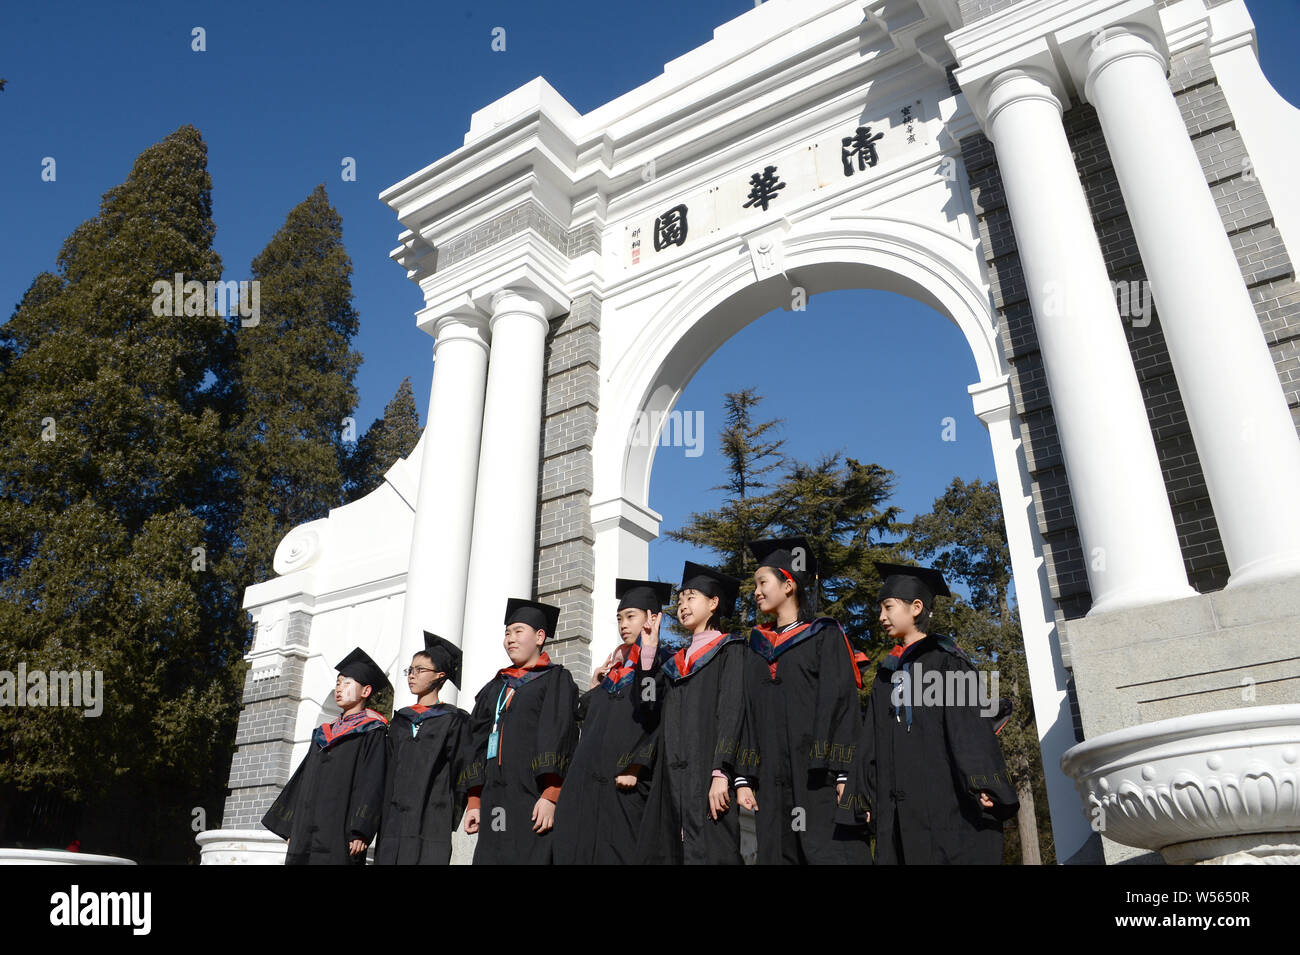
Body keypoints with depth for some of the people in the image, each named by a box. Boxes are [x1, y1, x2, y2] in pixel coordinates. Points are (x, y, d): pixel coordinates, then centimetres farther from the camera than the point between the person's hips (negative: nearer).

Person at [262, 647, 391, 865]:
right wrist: (291, 829, 14)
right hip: (306, 834, 6)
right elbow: (303, 780, 20)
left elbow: (372, 784, -10)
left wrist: (359, 832, -18)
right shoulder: (323, 734, 20)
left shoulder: (371, 733, -2)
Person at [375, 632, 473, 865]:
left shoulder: (454, 720, 1)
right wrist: (384, 819, 10)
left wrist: (451, 820, -8)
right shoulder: (400, 720, 17)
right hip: (393, 822, 5)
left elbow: (463, 775, -2)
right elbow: (389, 771, 18)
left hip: (430, 823, -5)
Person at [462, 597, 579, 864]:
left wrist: (550, 796, -18)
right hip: (495, 800, 5)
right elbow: (480, 745, 18)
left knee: (532, 856, -13)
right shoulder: (496, 688, 21)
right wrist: (474, 802, 9)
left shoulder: (556, 679, 4)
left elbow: (558, 739, -8)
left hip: (534, 802, -5)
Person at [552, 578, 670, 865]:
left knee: (617, 852, -6)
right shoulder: (615, 666, 20)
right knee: (578, 850, 3)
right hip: (587, 777, 6)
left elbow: (659, 720, -11)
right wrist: (594, 688, 8)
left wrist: (635, 766, -18)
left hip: (622, 780, -6)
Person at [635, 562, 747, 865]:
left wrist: (721, 773, -20)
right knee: (665, 853, 3)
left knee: (708, 852, -12)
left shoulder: (729, 649, 3)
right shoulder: (676, 661, 22)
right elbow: (648, 702, 8)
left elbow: (731, 712, -9)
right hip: (672, 777, 6)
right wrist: (649, 649, 9)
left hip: (706, 774, -6)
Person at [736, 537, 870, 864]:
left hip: (819, 774, -5)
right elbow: (749, 714, 13)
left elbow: (843, 703, -7)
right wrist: (743, 779, 4)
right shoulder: (758, 644, 16)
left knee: (828, 853, -7)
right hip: (772, 779, 5)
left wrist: (846, 773, -16)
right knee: (778, 853, 6)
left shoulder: (825, 635, 1)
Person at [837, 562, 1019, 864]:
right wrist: (865, 794, 9)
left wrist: (983, 784, -18)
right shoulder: (886, 673, 18)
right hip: (899, 803, 5)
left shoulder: (946, 659, 1)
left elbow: (971, 723, -8)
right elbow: (873, 741, 16)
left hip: (945, 794, -5)